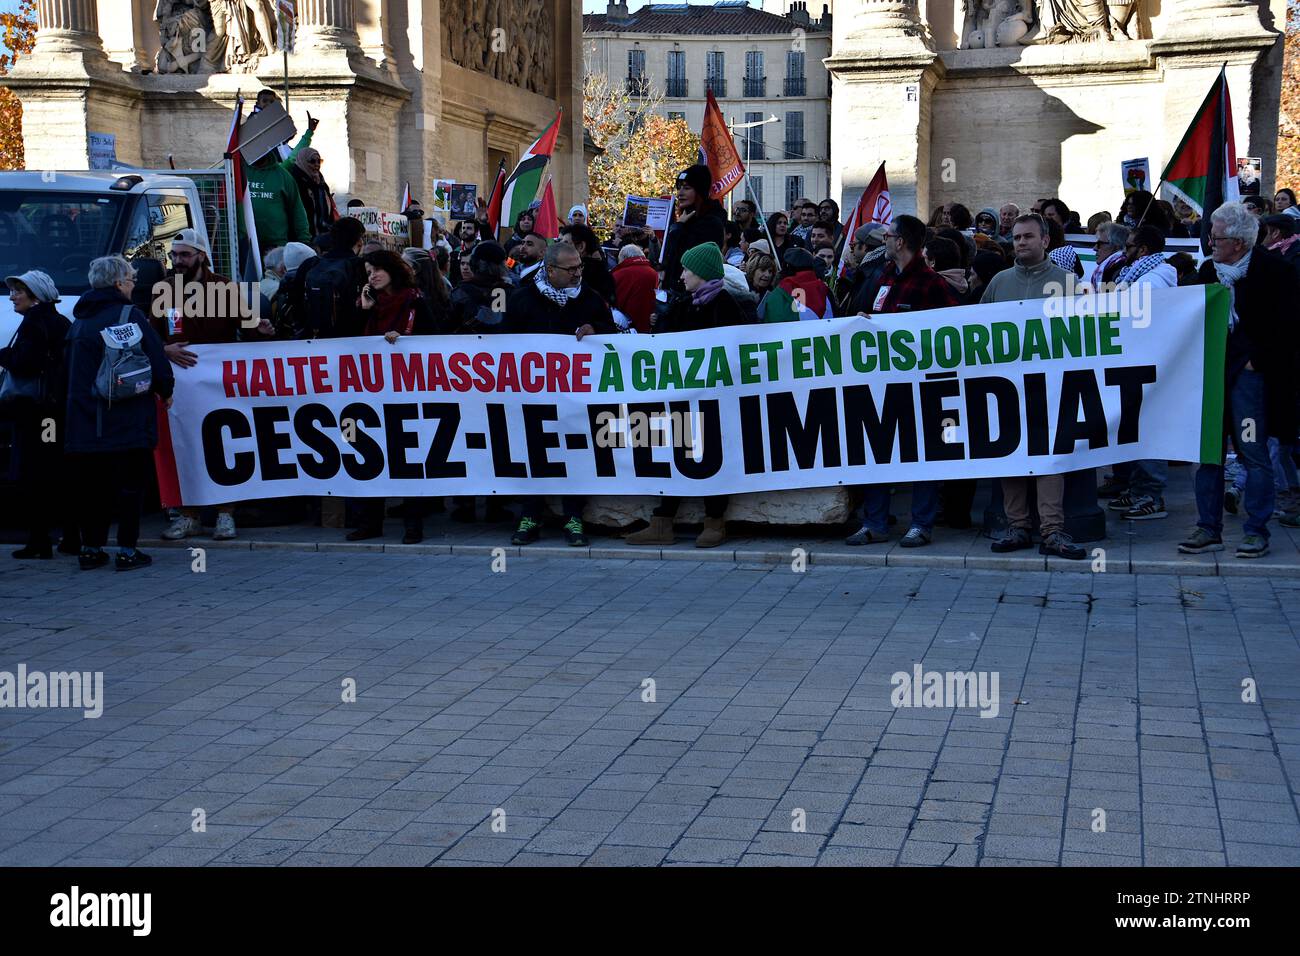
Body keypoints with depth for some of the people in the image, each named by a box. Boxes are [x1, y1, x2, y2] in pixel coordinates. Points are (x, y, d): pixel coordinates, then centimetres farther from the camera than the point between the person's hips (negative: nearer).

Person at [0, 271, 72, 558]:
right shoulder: (61, 322, 15)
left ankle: (39, 540, -6)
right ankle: (71, 537, 17)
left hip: (35, 412, -9)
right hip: (62, 409, 9)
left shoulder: (34, 323, -12)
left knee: (33, 476, -5)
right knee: (64, 473, 13)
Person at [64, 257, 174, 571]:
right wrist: (165, 392, 9)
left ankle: (91, 548, 16)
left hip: (85, 424, 5)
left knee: (91, 486, 12)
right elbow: (157, 361, -8)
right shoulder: (129, 315, -7)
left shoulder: (78, 323, 12)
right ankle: (127, 550, 1)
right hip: (129, 423, -5)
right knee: (130, 483, 2)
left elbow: (68, 369, 17)